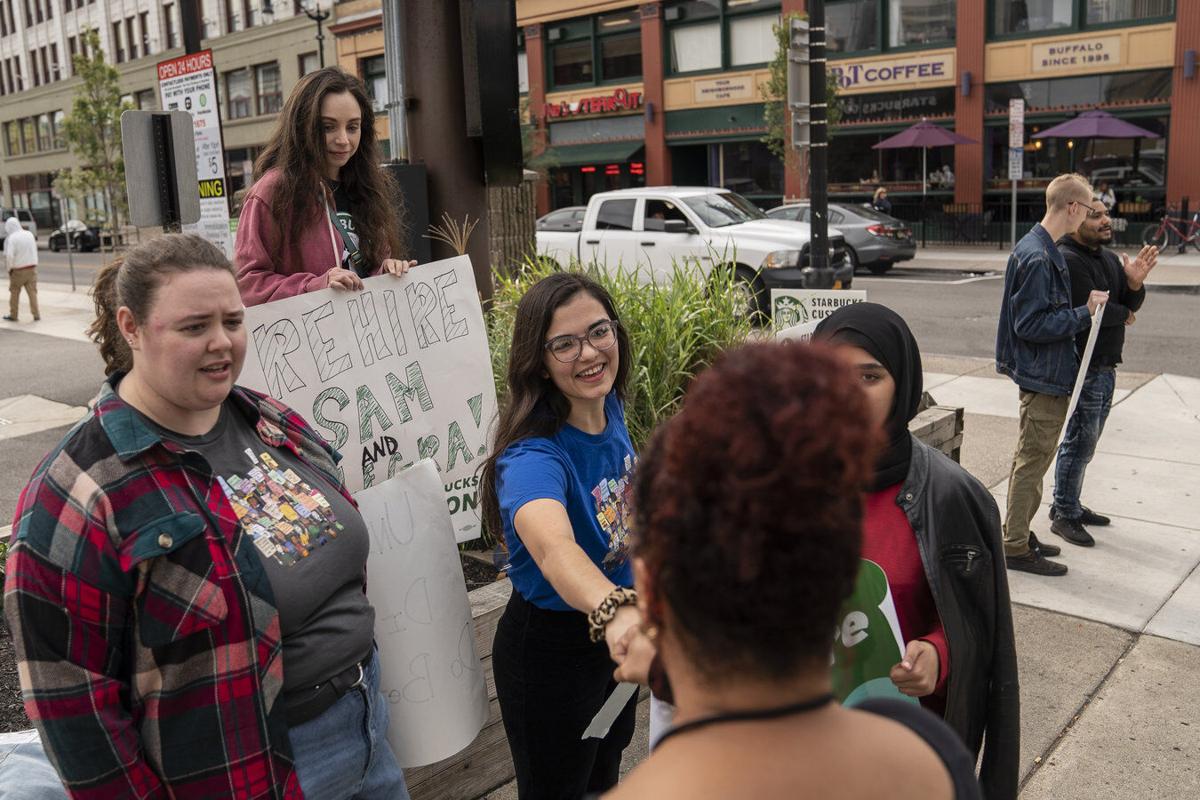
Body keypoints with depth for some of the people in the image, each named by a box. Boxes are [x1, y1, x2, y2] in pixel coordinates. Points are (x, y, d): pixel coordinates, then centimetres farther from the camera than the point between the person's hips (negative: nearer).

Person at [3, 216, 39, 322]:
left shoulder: (11, 238, -15)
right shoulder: (29, 234, 1)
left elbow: (9, 255, -19)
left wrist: (10, 268, -7)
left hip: (18, 270, -4)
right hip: (32, 267, 4)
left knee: (14, 293, 10)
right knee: (32, 292, 8)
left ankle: (13, 315, 18)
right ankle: (36, 315, 6)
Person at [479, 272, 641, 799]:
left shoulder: (609, 407, -10)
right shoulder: (534, 456, -34)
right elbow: (552, 546, -56)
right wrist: (616, 611, -74)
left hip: (612, 636, 7)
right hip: (551, 650, -7)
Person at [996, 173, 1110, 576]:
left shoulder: (1037, 248, 10)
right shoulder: (1038, 258, -22)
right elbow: (1030, 324, -24)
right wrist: (1083, 313, -18)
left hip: (1043, 374, 10)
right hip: (1044, 376, -10)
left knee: (1030, 459, 18)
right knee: (1032, 461, -1)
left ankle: (1017, 535, 30)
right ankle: (1015, 548, 9)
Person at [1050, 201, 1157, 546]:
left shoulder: (1109, 258, 13)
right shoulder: (1067, 260, -16)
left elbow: (1130, 306, 9)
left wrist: (1135, 285, -13)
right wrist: (1123, 316, -4)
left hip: (1105, 365, 9)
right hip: (1083, 366, -9)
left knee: (1085, 441, 15)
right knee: (1079, 442, -5)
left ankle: (1070, 504, 26)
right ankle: (1064, 515, 5)